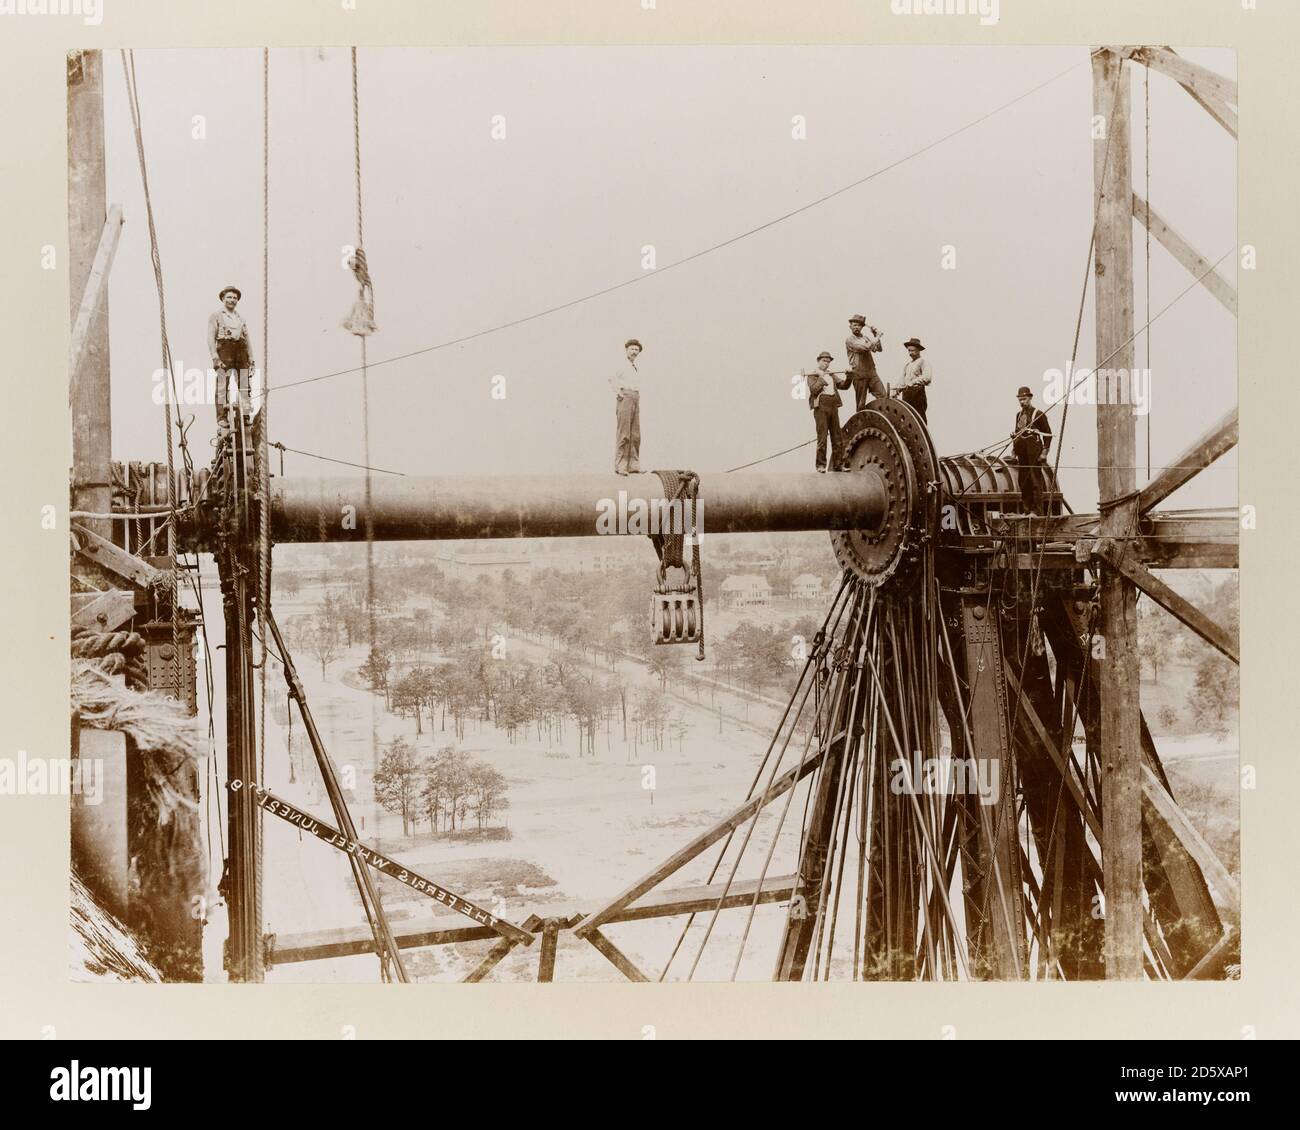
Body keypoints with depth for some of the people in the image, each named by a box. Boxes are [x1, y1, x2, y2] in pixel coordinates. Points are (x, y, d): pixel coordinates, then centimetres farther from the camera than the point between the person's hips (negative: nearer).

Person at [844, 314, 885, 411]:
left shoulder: (865, 337, 17)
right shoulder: (849, 339, -4)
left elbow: (878, 349, 12)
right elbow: (866, 347, -17)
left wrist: (875, 335, 2)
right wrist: (877, 337, -7)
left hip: (872, 372, 5)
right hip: (859, 374, -5)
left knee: (883, 396, -8)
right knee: (861, 404, -1)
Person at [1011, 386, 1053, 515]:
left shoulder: (1038, 414, -4)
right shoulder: (1019, 415, 15)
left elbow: (1048, 433, -4)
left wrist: (1044, 451, -10)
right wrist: (1014, 450, 14)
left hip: (1034, 451, -7)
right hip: (1022, 452, 7)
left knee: (1035, 480, -6)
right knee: (1023, 481, 7)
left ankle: (1037, 510, -5)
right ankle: (1027, 509, 14)